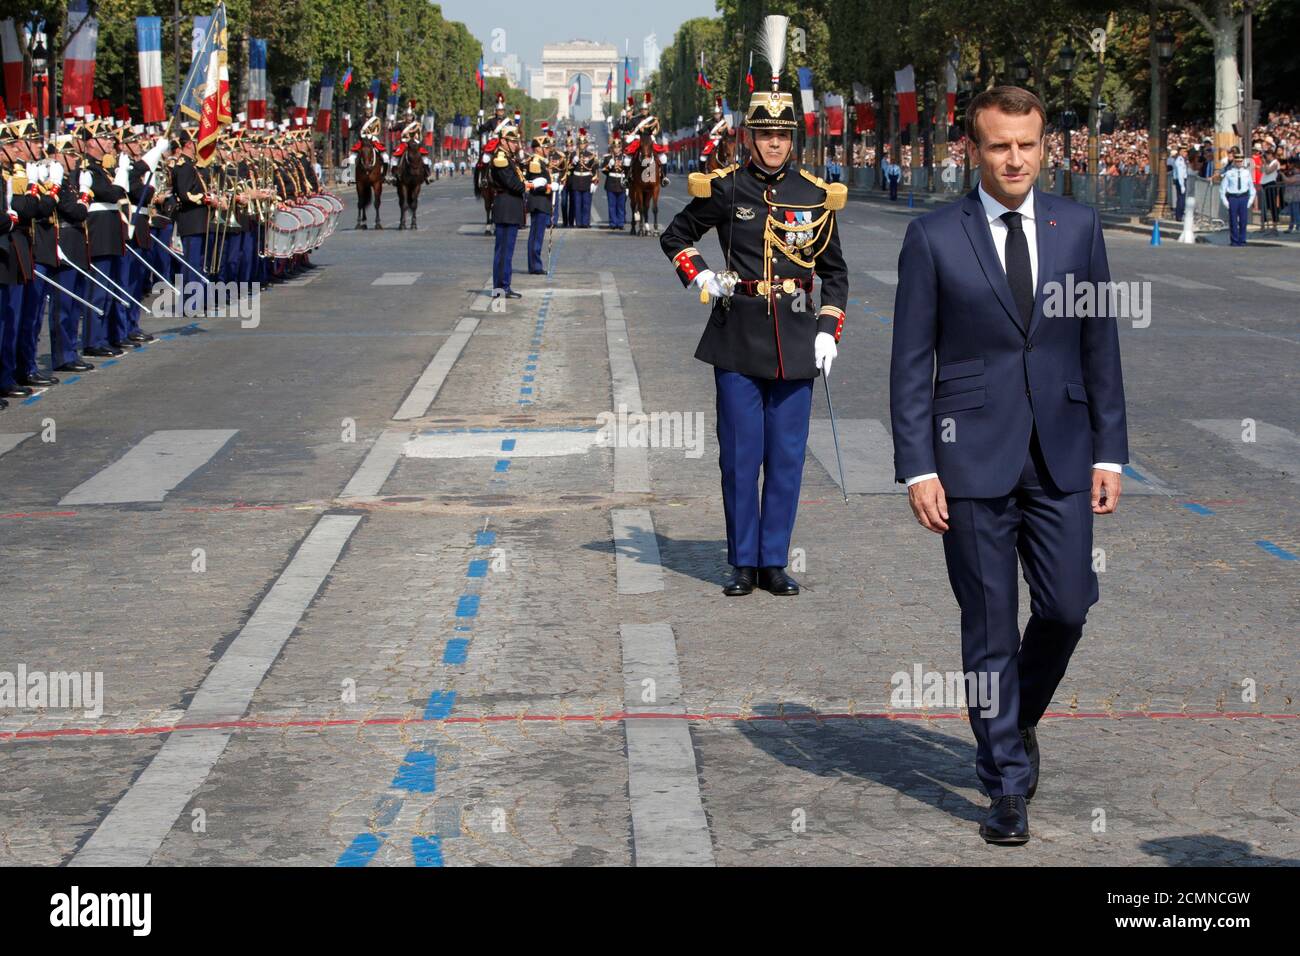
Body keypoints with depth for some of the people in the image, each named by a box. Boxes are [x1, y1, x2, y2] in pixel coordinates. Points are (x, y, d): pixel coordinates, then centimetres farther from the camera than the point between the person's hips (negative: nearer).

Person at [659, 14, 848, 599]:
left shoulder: (816, 196, 3)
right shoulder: (724, 189, 0)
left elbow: (834, 270, 11)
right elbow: (675, 236, 14)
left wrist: (829, 331, 2)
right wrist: (699, 278, -1)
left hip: (795, 338, 1)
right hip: (738, 336, -1)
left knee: (787, 456, 4)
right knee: (740, 455, 3)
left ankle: (775, 562, 14)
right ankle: (743, 564, 12)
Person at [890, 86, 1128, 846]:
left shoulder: (1078, 227, 5)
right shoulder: (934, 237, -3)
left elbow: (1100, 345, 8)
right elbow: (911, 362, -2)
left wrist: (1110, 452, 4)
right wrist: (918, 468, -8)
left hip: (1060, 453, 3)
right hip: (972, 455, -2)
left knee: (1067, 606, 1)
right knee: (989, 623, 2)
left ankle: (1020, 717, 31)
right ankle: (1008, 782, 14)